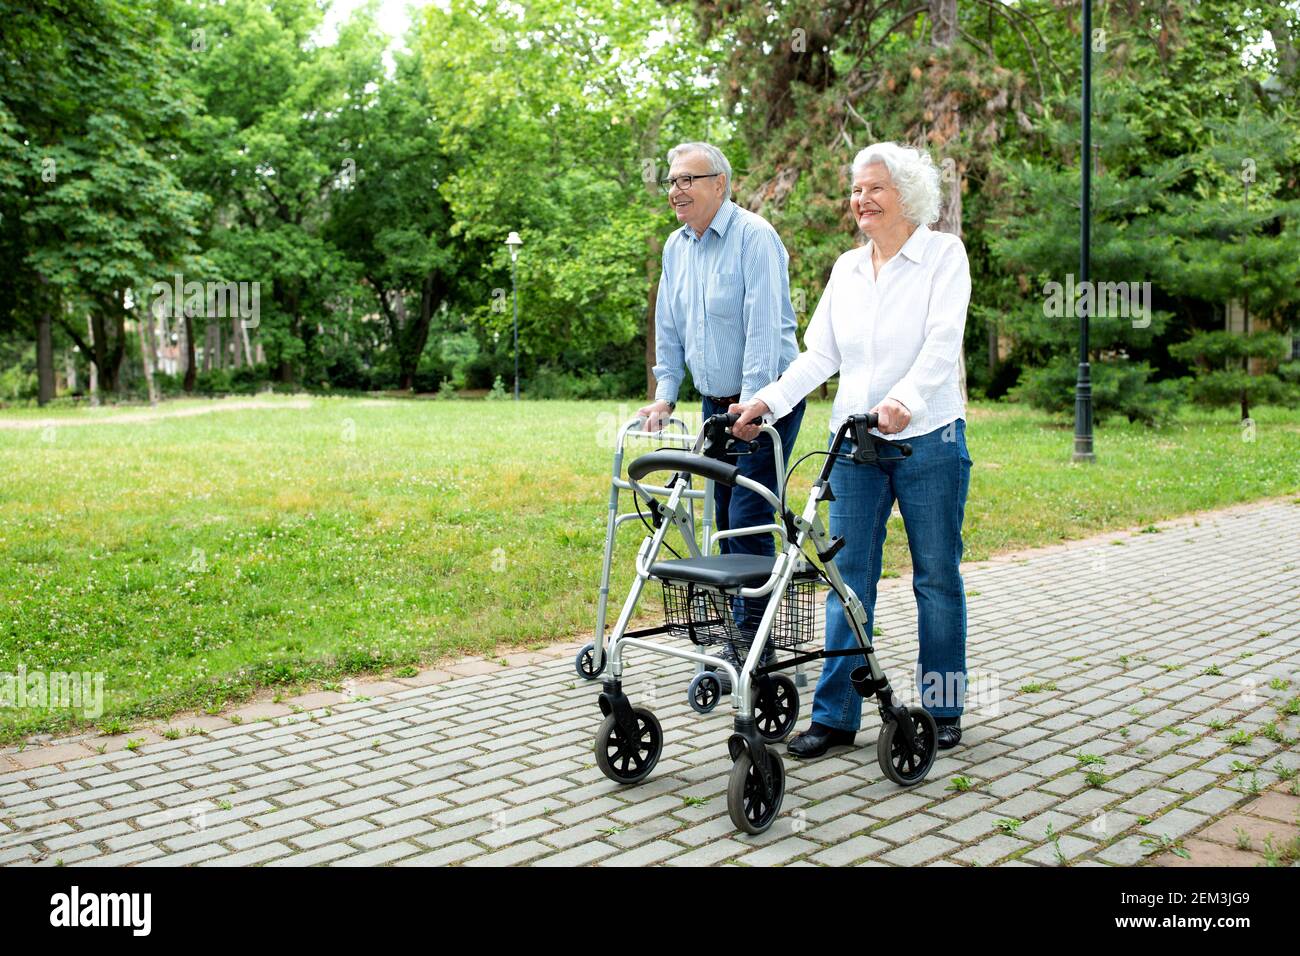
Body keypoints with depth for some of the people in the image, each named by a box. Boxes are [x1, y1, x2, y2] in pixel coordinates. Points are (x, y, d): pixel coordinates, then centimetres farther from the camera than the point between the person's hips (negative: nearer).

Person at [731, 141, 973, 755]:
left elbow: (942, 343, -17)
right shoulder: (847, 267, 12)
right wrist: (768, 400, -5)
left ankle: (943, 708, 20)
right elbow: (820, 355, 9)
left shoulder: (944, 254, -3)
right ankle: (835, 715, 11)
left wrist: (904, 399, -33)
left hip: (928, 440, -4)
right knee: (848, 579, 4)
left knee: (937, 578, 6)